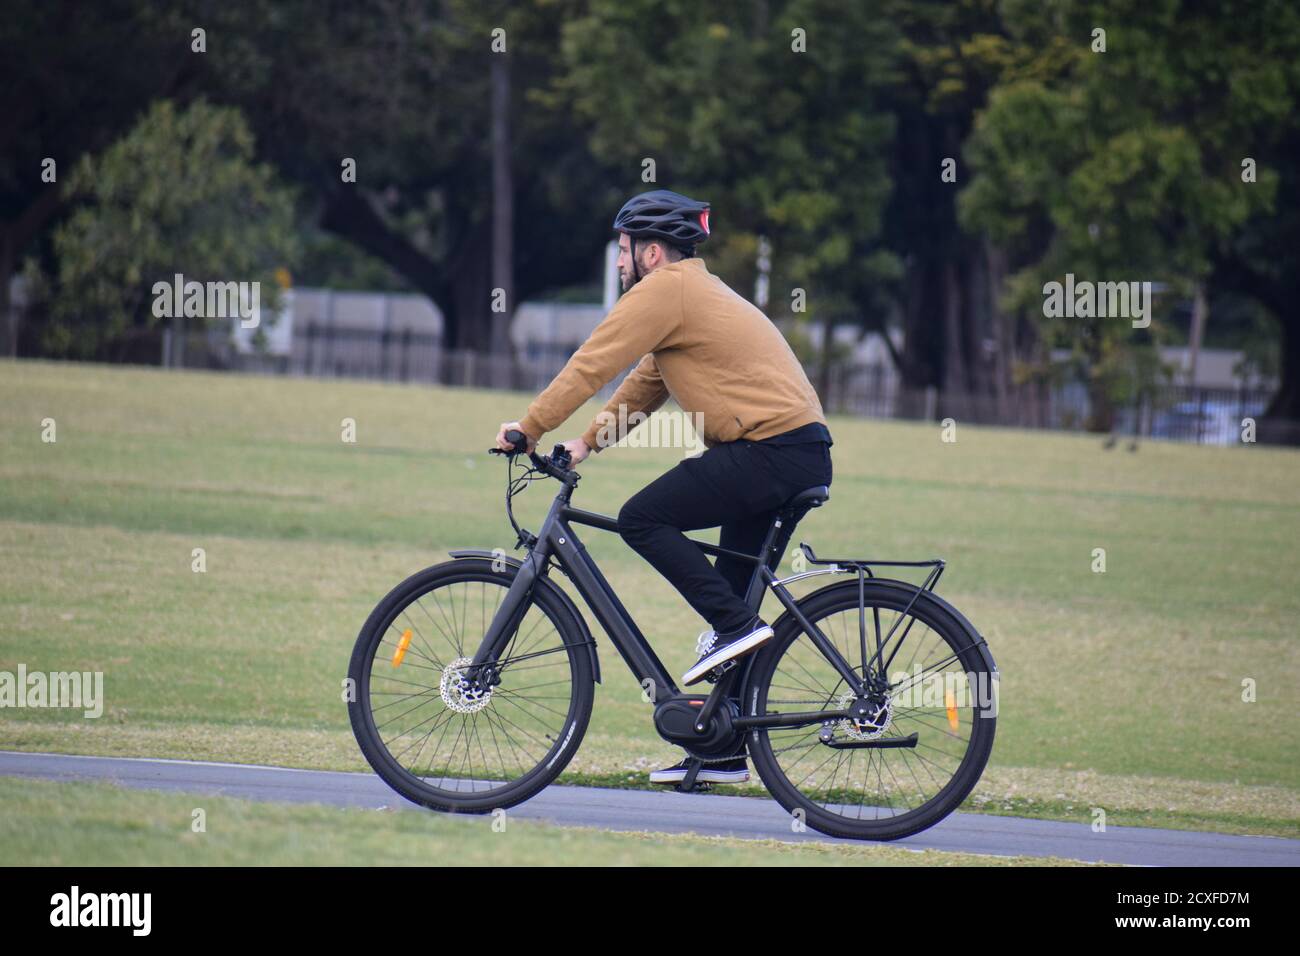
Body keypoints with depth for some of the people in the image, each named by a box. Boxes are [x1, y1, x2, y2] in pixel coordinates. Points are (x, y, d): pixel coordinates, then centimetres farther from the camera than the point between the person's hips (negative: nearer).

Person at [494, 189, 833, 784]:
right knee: (731, 592, 12)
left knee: (642, 519, -9)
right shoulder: (700, 292, 25)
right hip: (803, 458, 10)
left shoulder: (666, 289, -6)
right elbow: (645, 383, 30)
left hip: (770, 450, -10)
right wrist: (587, 444, 24)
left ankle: (734, 625, -13)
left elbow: (594, 362, -8)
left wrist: (530, 428, -2)